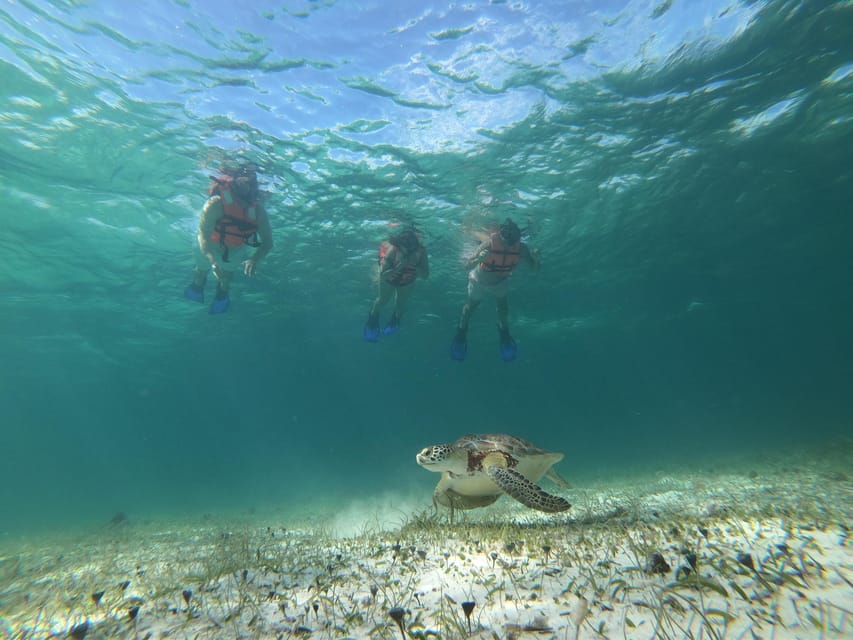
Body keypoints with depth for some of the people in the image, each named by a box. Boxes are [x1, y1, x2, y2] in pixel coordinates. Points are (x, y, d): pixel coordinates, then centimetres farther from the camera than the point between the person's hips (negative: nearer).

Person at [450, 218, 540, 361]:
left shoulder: (521, 248, -31)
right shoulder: (489, 244, -40)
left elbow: (535, 269, -23)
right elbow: (467, 266, -41)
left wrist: (536, 260, -45)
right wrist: (479, 259, -62)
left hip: (499, 282, 2)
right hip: (479, 281, -2)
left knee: (503, 307, -3)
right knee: (470, 307, 16)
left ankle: (504, 334, 29)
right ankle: (461, 332, 44)